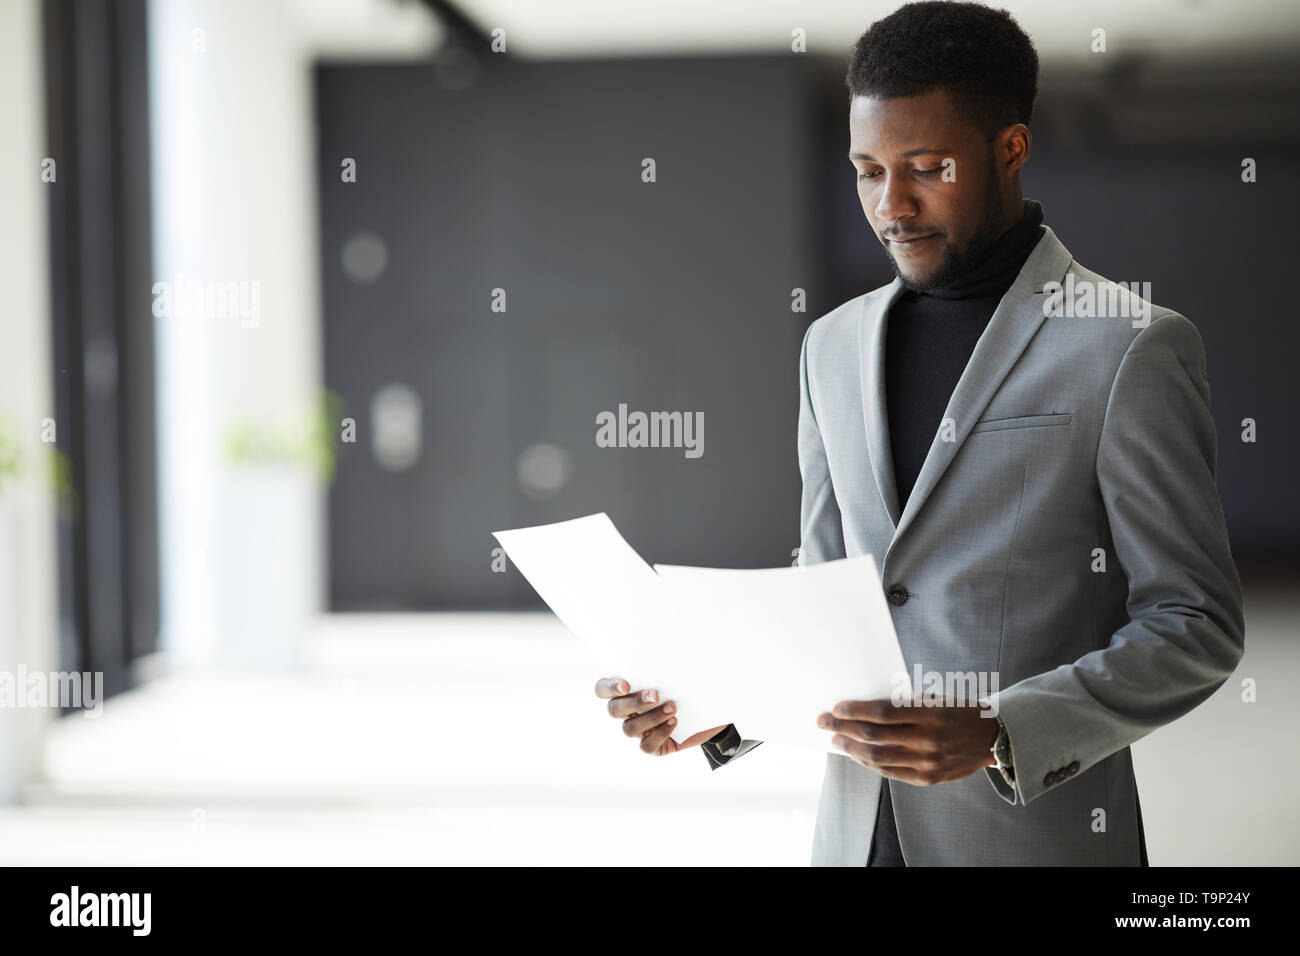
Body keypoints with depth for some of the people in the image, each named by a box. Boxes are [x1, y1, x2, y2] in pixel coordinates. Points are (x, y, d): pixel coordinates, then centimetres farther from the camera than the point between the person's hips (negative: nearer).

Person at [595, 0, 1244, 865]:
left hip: (1035, 832, -5)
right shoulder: (835, 346, 9)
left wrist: (997, 735, -21)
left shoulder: (1132, 349, -9)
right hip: (858, 827, 5)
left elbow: (1197, 623, -10)